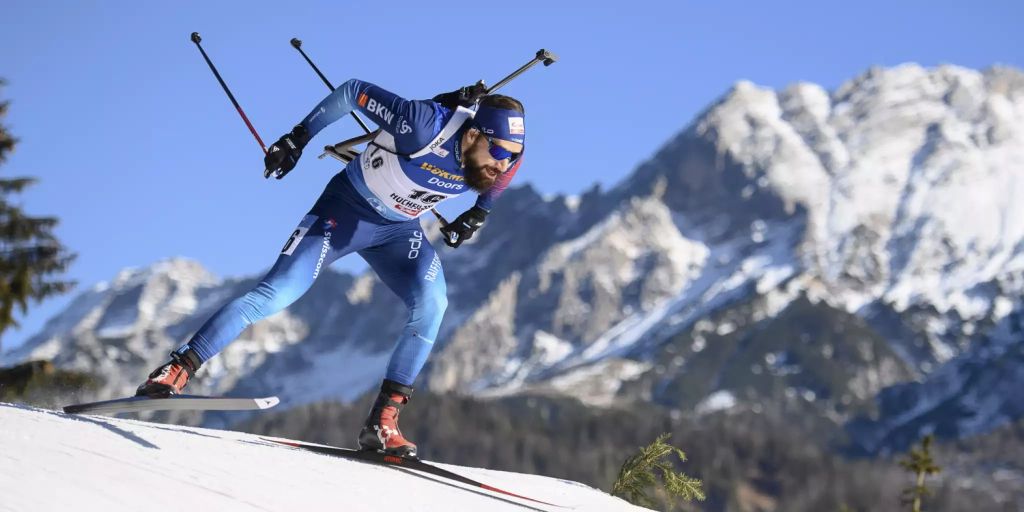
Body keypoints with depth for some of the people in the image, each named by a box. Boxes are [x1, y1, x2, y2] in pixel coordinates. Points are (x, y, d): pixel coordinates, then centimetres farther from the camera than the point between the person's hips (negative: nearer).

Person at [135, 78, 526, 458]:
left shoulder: (506, 157, -21)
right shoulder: (423, 126, -36)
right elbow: (353, 91, -21)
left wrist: (478, 214, 8)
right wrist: (297, 138, -14)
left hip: (399, 229, 4)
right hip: (347, 209, -4)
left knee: (432, 302, -22)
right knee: (275, 294, -15)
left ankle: (382, 421, -17)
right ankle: (178, 369, -5)